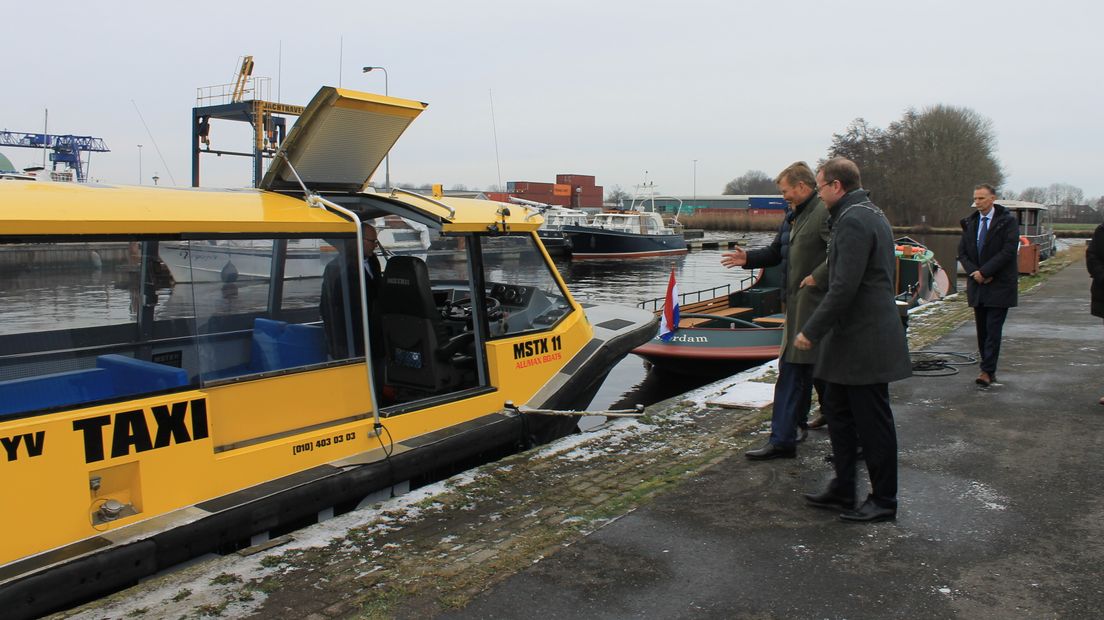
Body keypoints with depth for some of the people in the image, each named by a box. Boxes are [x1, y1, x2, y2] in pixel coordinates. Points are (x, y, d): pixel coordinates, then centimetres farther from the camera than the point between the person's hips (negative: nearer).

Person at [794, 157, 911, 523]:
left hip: (865, 340, -11)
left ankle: (884, 501, 13)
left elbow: (844, 288, -24)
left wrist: (811, 331, -18)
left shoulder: (853, 221, -18)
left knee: (873, 422, 0)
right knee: (837, 410, 16)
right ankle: (842, 490, 25)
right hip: (853, 339, 11)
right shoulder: (871, 214, 16)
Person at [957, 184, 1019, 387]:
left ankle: (987, 371, -5)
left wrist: (984, 272, -16)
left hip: (999, 284, -5)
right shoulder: (969, 222, 11)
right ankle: (990, 371, 15)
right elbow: (962, 252, 9)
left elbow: (1008, 251, -13)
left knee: (993, 329, -7)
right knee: (982, 329, 7)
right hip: (977, 285, 5)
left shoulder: (1008, 221, -5)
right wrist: (974, 273, -7)